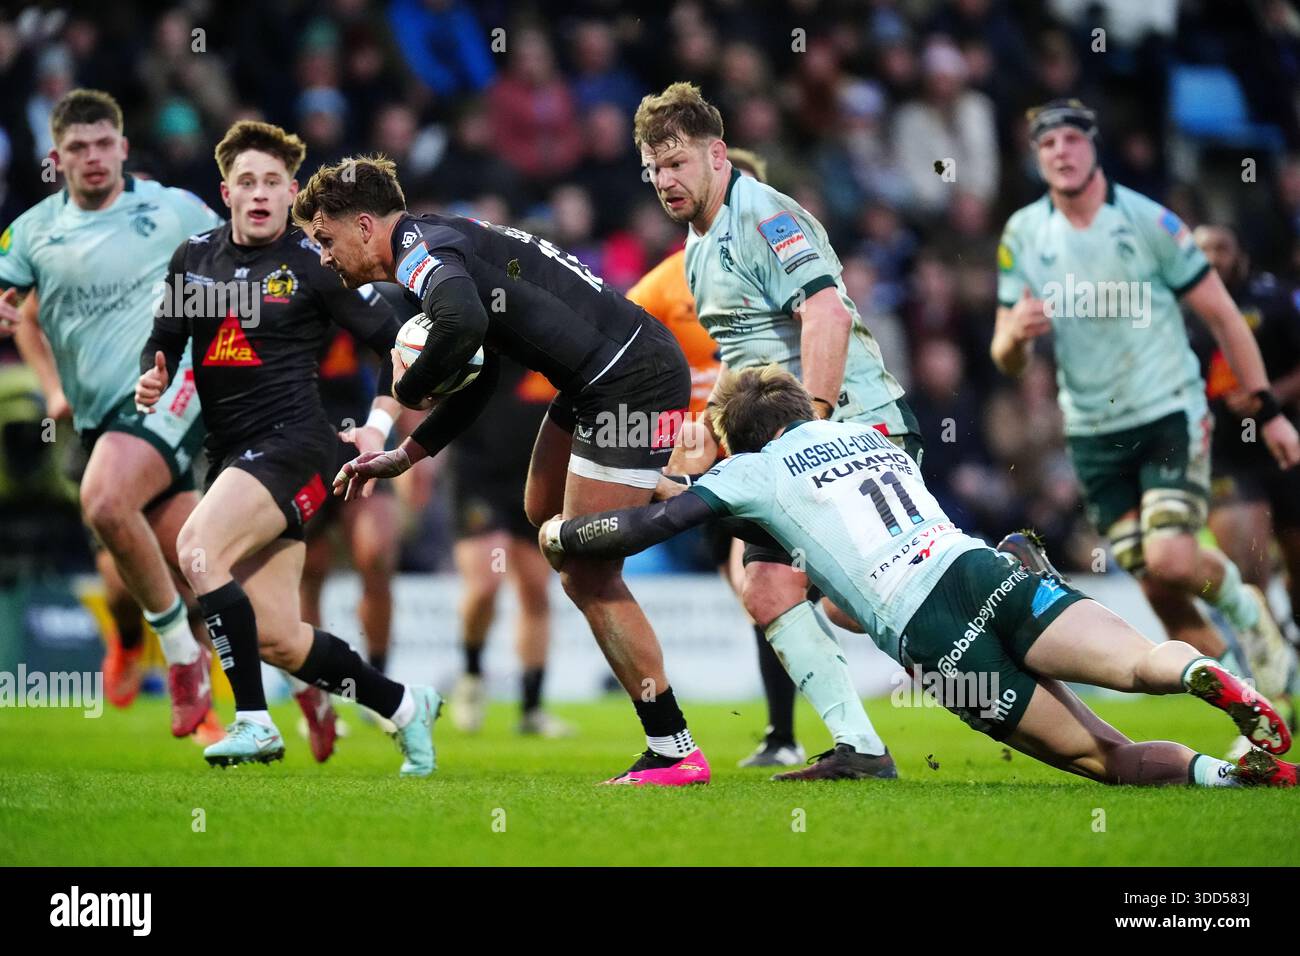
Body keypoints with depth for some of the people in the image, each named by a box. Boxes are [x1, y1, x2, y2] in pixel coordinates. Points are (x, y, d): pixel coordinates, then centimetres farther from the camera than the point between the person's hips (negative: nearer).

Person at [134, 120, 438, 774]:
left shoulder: (315, 264, -4)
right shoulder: (193, 257, 10)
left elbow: (395, 341, 1)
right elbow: (165, 339, 22)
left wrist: (380, 425, -9)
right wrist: (152, 380, 0)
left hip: (291, 443, -6)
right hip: (228, 453, 6)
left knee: (198, 546, -29)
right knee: (276, 640, 2)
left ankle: (253, 721, -25)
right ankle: (405, 706, 22)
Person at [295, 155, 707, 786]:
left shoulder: (421, 250, -14)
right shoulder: (444, 244, 18)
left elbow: (464, 323, -38)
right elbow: (476, 378, 27)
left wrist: (408, 386, -18)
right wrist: (404, 456, 23)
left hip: (633, 387, -10)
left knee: (587, 579, -6)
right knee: (543, 514, 26)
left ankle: (674, 751, -3)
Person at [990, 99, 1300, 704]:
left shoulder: (1149, 221, -9)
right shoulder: (1022, 236, 2)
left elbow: (1222, 316, -2)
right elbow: (1006, 359, 3)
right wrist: (1016, 334, -21)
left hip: (1171, 414, -3)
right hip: (1093, 433, 3)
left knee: (1171, 559, -22)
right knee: (1158, 589, -2)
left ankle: (1239, 602, 11)